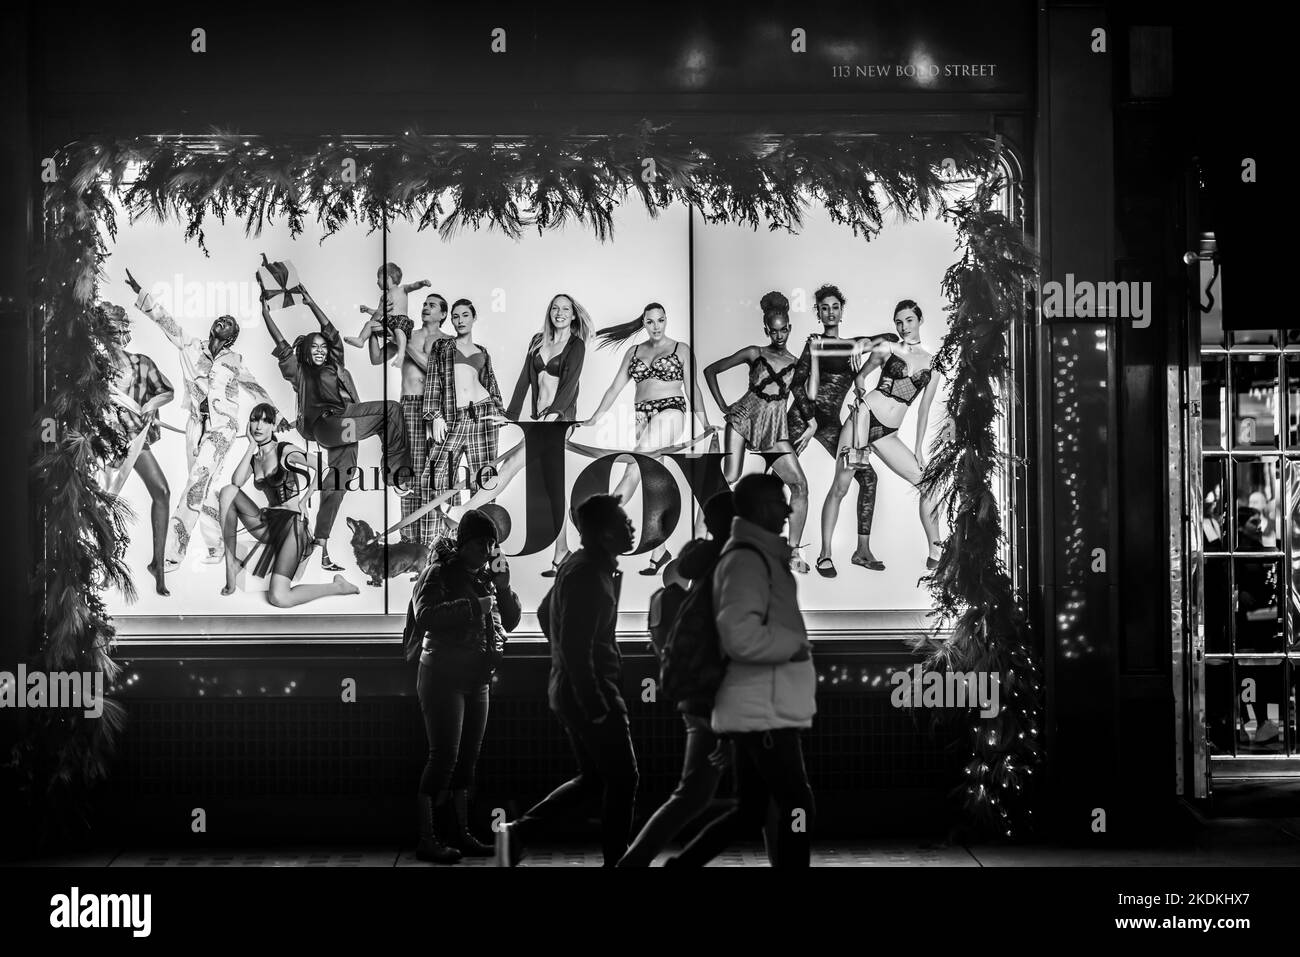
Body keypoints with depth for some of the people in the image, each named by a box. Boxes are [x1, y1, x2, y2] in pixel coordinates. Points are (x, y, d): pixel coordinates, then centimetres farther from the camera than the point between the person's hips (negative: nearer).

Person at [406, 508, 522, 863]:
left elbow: (510, 621, 13)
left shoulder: (486, 577, 13)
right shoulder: (438, 573, -7)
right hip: (443, 677, -7)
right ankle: (426, 839, -7)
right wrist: (472, 606, -25)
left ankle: (459, 833, 16)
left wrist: (503, 587, -2)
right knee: (444, 756, -11)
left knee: (467, 759, 9)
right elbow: (424, 614, -24)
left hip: (477, 679, 7)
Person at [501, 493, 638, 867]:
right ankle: (615, 859, 8)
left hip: (569, 689, 10)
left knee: (593, 778, 16)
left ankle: (519, 831, 10)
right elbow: (575, 646, -26)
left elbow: (545, 613, 25)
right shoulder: (588, 575, -20)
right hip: (590, 691, -10)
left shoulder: (579, 565, 12)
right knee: (622, 779, 1)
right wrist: (596, 706, -23)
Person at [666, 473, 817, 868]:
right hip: (764, 710, -10)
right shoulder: (746, 558, -15)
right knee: (798, 809, -4)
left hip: (763, 709, 10)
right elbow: (739, 634, -27)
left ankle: (680, 864, 17)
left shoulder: (761, 555, 17)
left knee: (749, 813, 14)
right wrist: (794, 644, -15)